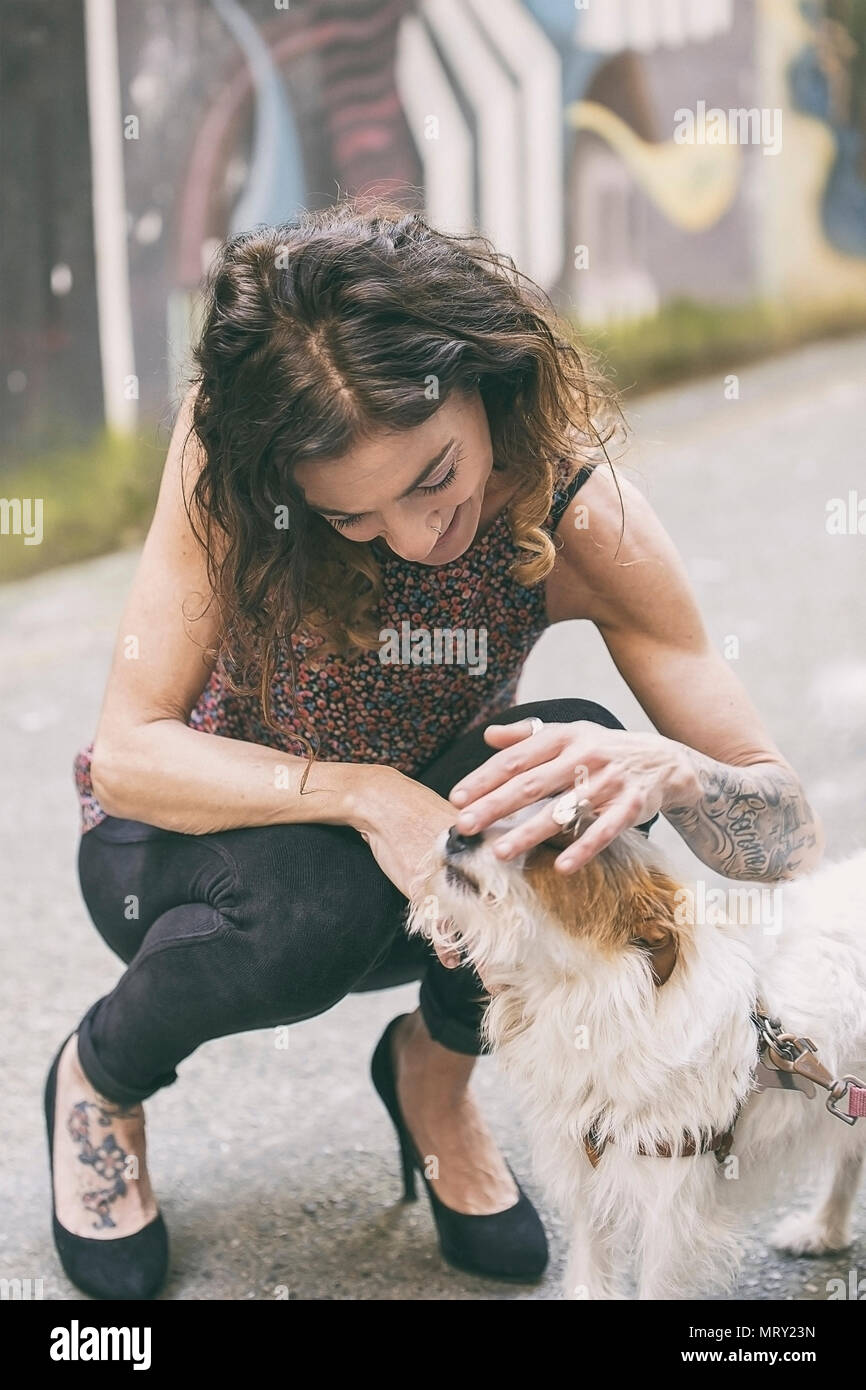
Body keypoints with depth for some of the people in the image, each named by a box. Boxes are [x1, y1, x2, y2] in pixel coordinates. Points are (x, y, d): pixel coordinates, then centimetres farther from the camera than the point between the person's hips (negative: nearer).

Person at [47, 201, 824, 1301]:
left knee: (576, 780, -31)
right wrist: (362, 792, -41)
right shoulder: (226, 443, -27)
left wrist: (663, 771, -47)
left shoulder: (578, 516, -25)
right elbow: (128, 752, -26)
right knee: (315, 893, -37)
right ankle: (98, 1076, 0)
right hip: (186, 844, -1)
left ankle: (436, 1066, 1)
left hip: (420, 847, 1)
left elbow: (789, 833, -24)